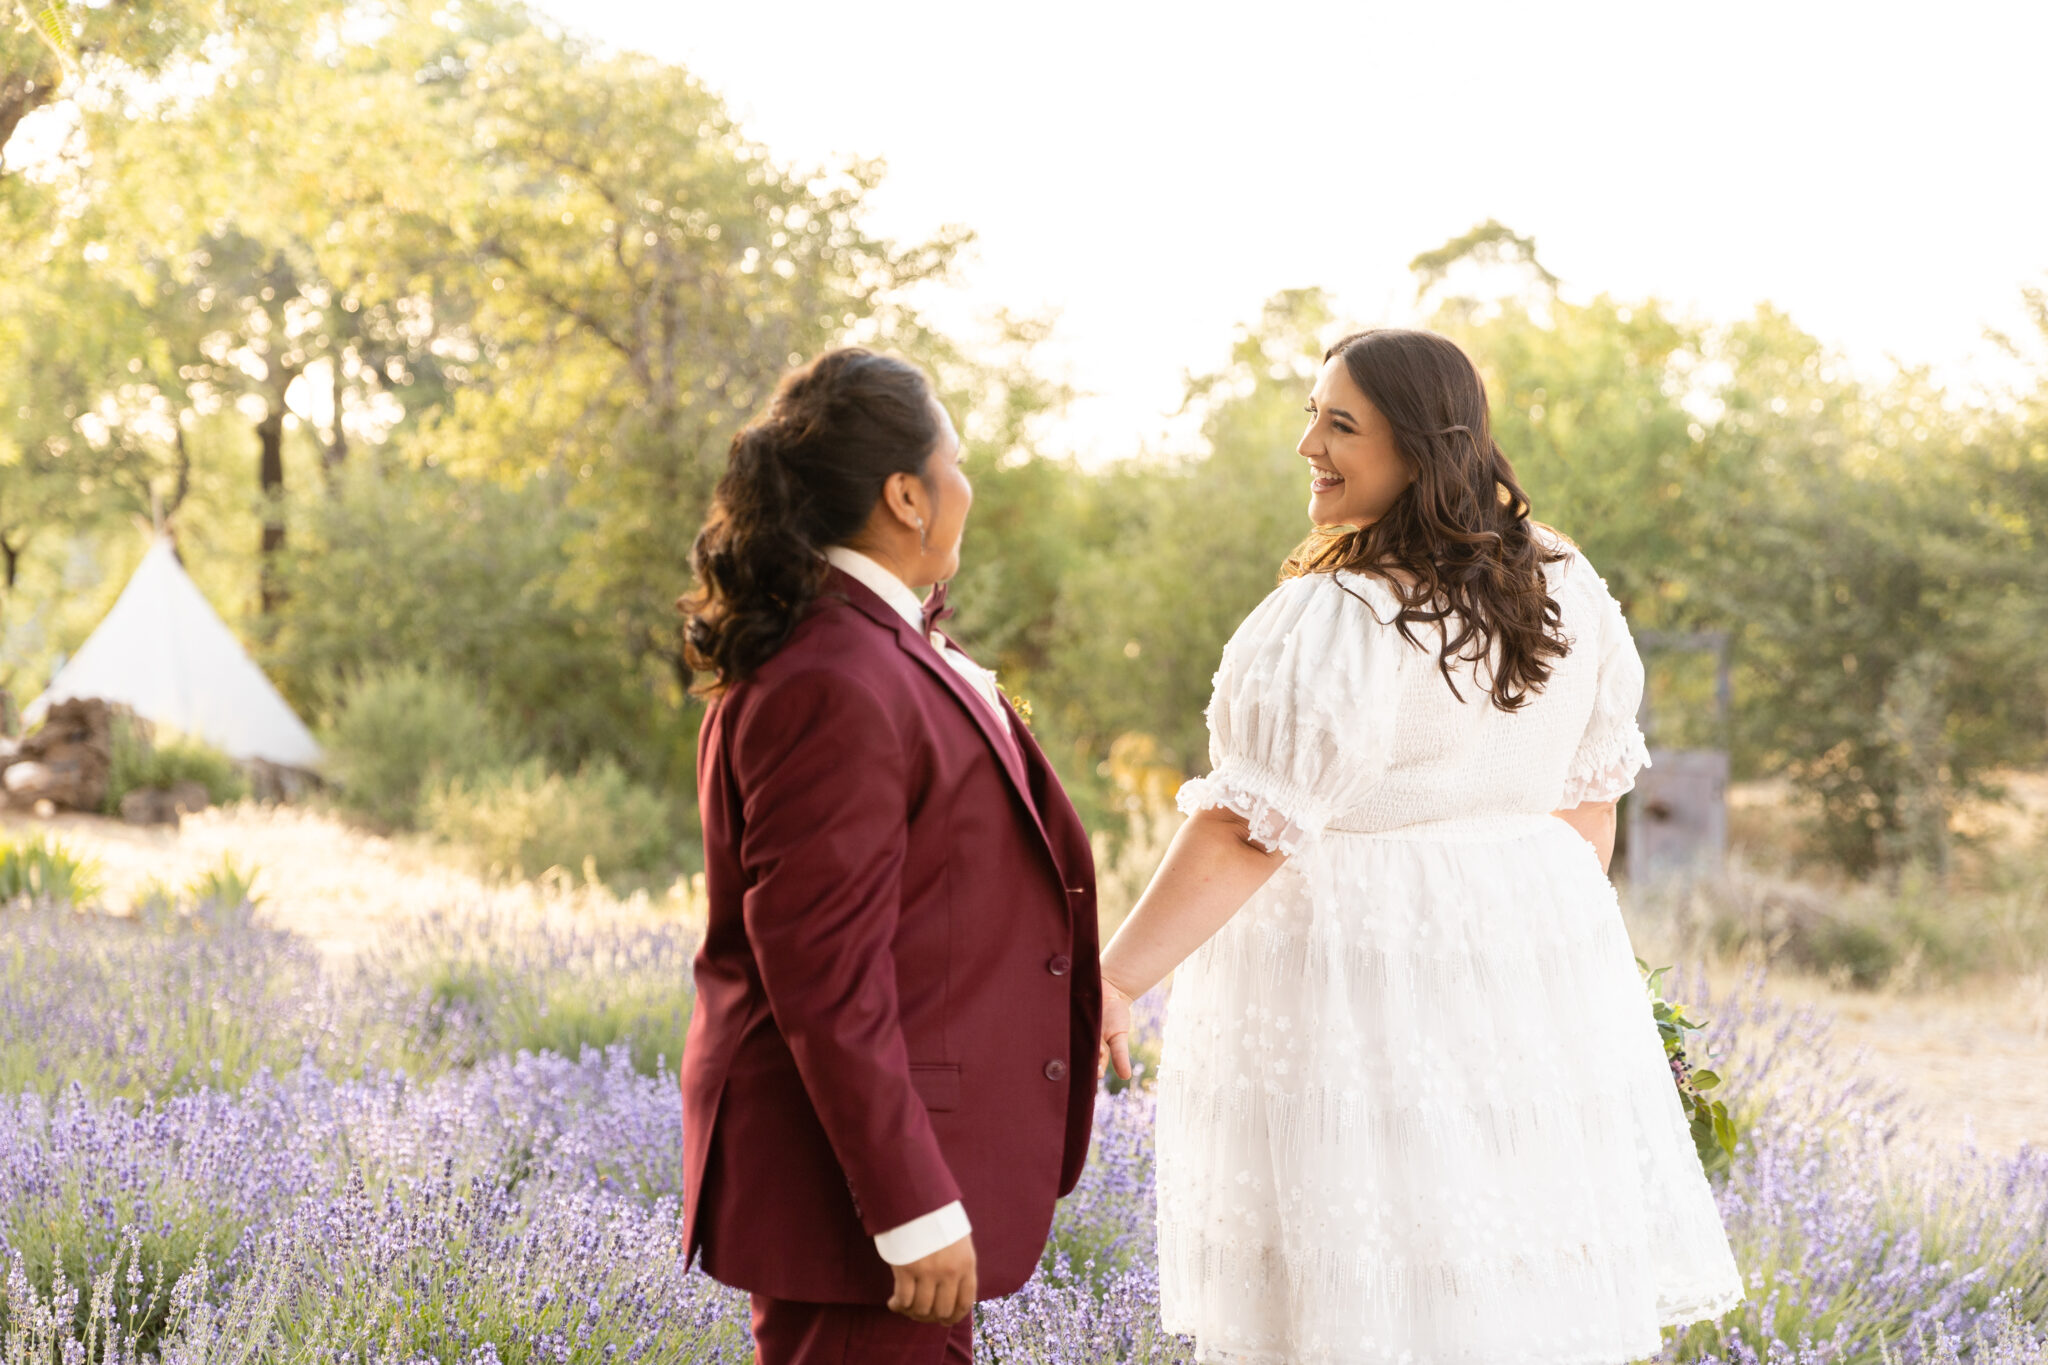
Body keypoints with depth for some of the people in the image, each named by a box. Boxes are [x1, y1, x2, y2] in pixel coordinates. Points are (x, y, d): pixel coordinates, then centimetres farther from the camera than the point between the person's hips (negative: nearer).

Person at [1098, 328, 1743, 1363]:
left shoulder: (1334, 620, -20)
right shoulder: (1567, 588, 4)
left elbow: (1248, 832, -21)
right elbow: (1589, 801, 13)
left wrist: (1115, 978, -16)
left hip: (1356, 964, -7)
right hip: (1531, 955, 8)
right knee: (1523, 1281, 14)